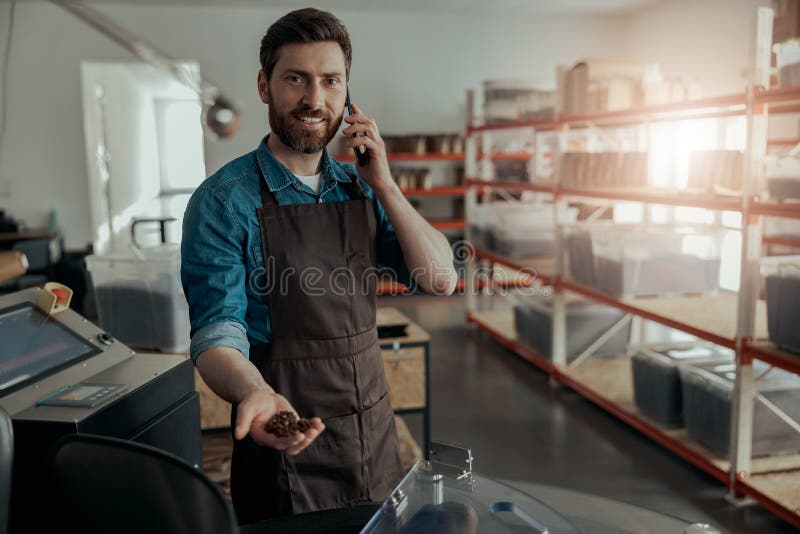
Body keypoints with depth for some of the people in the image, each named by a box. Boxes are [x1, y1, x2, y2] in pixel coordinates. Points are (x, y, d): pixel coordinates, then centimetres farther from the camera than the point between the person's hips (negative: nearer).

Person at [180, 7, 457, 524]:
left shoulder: (360, 189, 3)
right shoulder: (224, 201, -12)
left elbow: (441, 279, -4)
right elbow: (216, 337, -17)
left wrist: (383, 183, -13)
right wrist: (257, 395, -38)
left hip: (376, 438, 5)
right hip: (286, 445, -5)